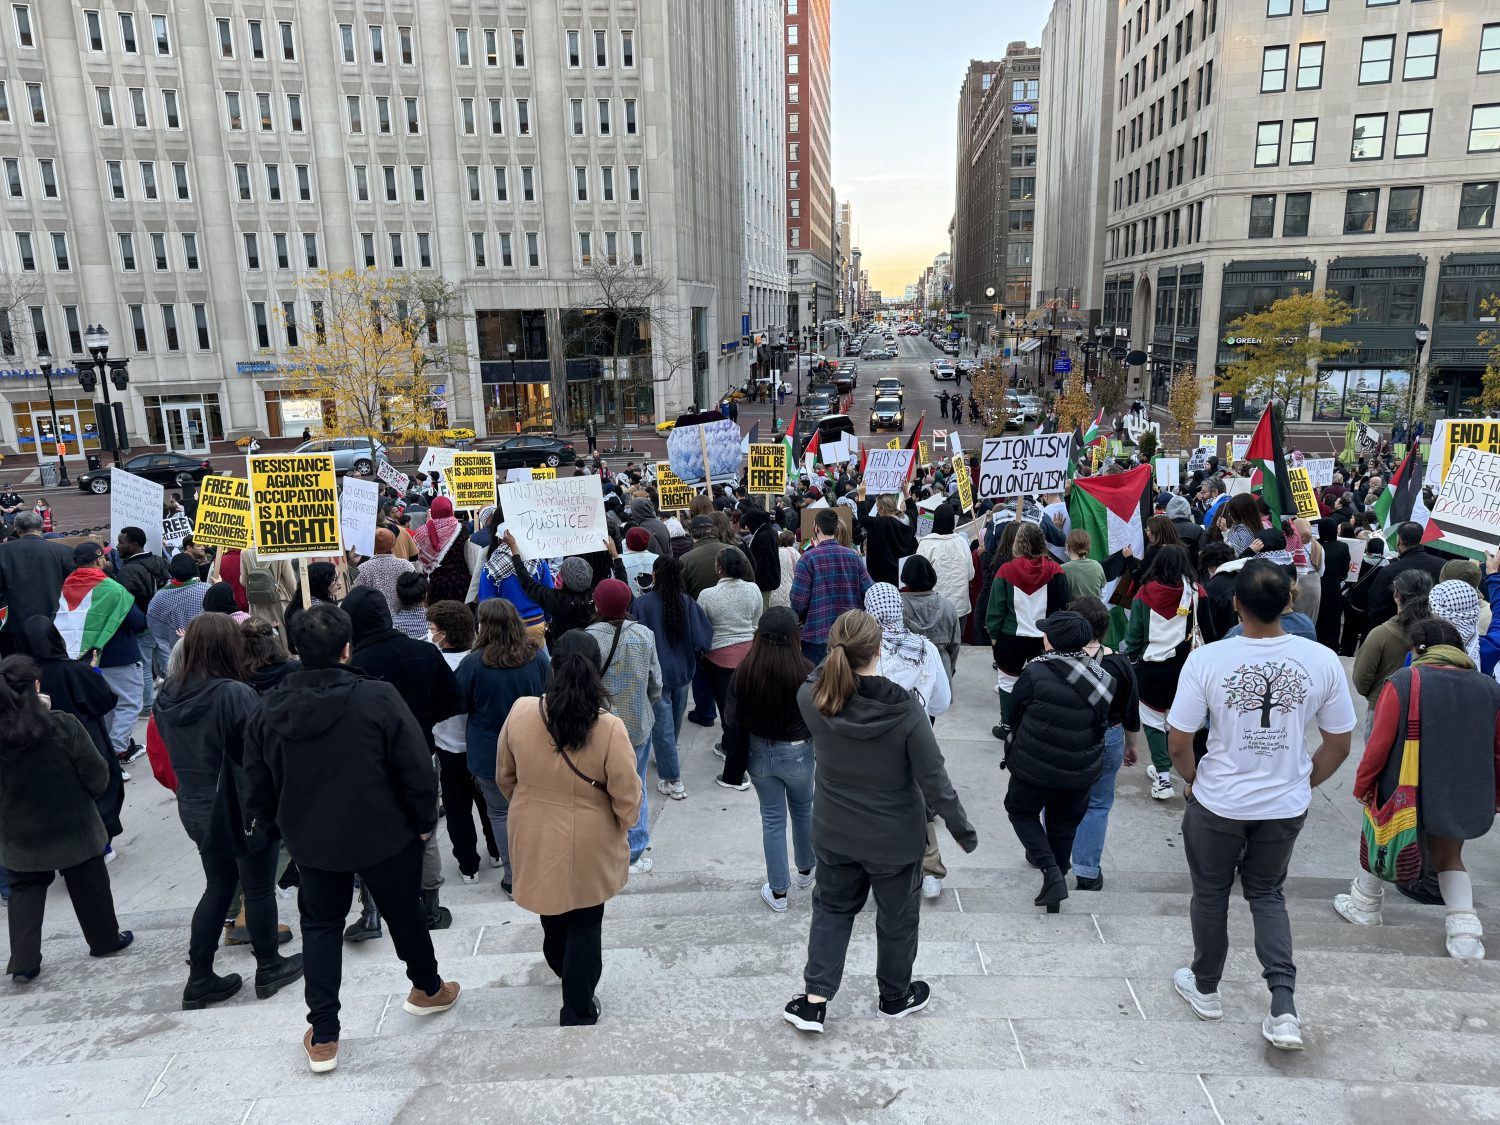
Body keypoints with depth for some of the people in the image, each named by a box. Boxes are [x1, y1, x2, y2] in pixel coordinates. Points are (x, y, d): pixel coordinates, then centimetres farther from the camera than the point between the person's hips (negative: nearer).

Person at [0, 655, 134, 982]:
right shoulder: (62, 725, -22)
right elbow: (97, 777, -16)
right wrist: (89, 796, 7)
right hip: (74, 826, -2)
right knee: (89, 886, 16)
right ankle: (105, 940, 32)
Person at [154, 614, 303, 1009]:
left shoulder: (168, 695, -3)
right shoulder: (236, 695, -26)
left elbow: (173, 750, 9)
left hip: (198, 809, 7)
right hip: (245, 809, -6)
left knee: (219, 886, 21)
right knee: (259, 888, 11)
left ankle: (199, 978, 26)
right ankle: (269, 969, 27)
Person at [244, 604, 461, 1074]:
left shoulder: (269, 710, -8)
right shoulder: (378, 698, -22)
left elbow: (258, 783, 3)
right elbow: (416, 768, -18)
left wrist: (276, 826, 20)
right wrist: (425, 819, -2)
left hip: (311, 840, 3)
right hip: (385, 836, -3)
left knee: (320, 926, 18)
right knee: (403, 912, 19)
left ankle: (322, 1038, 21)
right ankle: (428, 988, 40)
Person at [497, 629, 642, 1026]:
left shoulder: (520, 713, -17)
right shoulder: (609, 729, -27)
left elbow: (504, 778, -1)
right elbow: (627, 799, -18)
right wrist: (626, 822, 5)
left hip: (534, 839, 4)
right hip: (587, 847, -4)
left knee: (552, 909, 30)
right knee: (585, 926, 17)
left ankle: (560, 968, 57)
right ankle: (578, 1014, 30)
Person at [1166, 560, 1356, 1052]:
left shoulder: (1206, 659, -21)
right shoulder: (1322, 660, -13)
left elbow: (1178, 743, -14)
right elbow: (1338, 746, -3)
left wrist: (1191, 780, 7)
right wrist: (1303, 784, 14)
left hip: (1218, 803, -2)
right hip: (1286, 807, 3)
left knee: (1211, 895, 19)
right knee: (1267, 894, 24)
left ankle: (1205, 989, 38)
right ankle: (1283, 1008, 13)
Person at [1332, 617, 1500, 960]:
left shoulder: (1402, 683, -16)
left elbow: (1379, 743, -14)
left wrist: (1362, 785, 0)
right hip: (1460, 799, 3)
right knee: (1449, 858, 21)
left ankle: (1364, 904, 34)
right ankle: (1465, 928, 9)